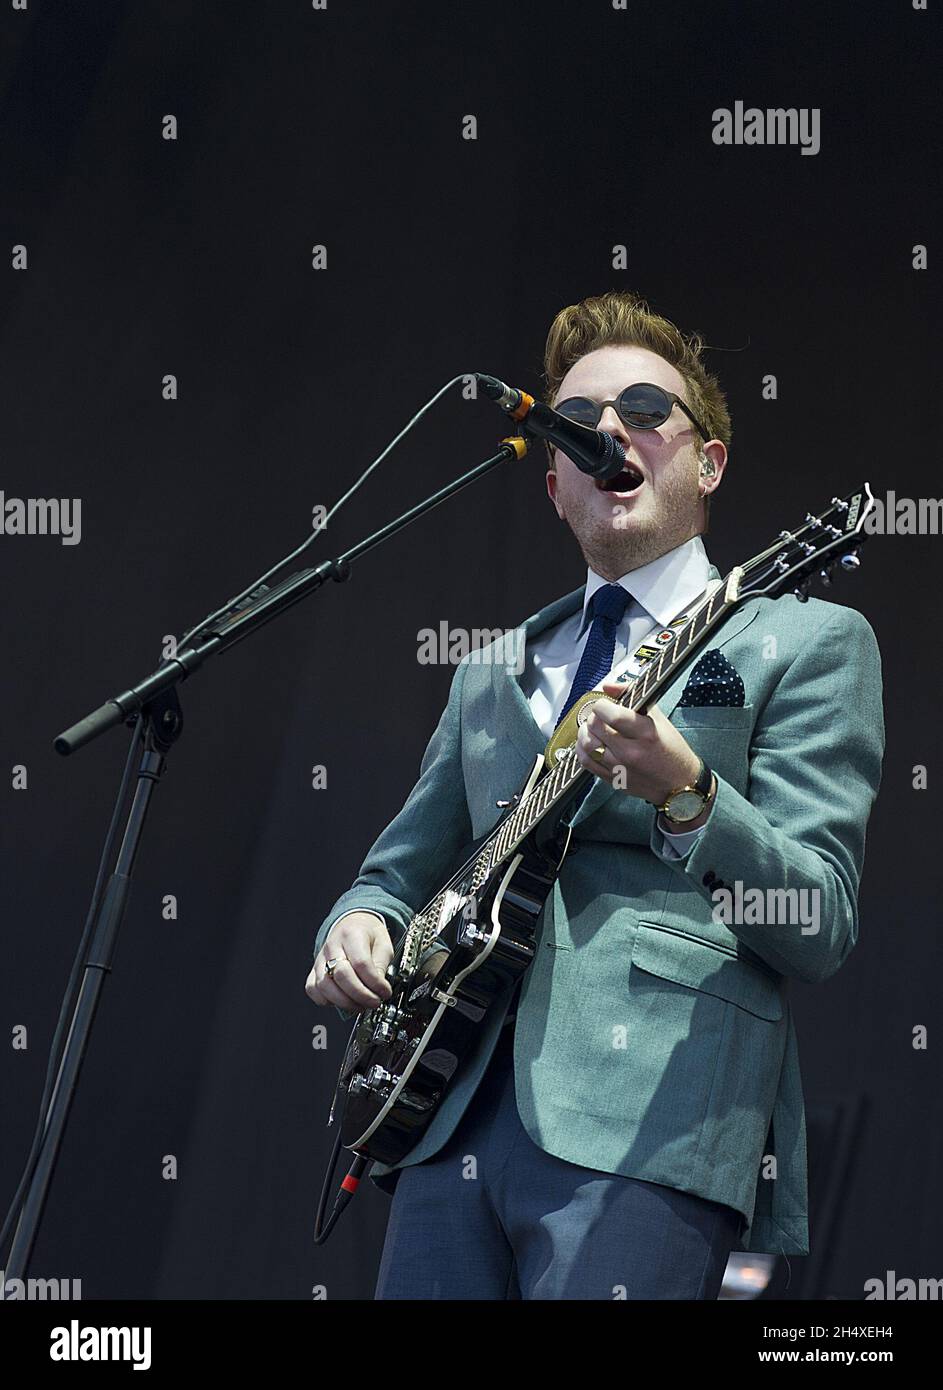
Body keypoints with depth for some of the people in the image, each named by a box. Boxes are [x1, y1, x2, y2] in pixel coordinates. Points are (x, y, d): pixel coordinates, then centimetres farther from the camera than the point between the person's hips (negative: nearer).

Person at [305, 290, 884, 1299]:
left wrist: (685, 794, -19)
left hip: (649, 1116, -5)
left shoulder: (807, 639, 7)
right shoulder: (493, 668, 25)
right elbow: (401, 869, 30)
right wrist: (358, 925, 7)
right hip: (452, 1111, 5)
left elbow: (821, 930, -3)